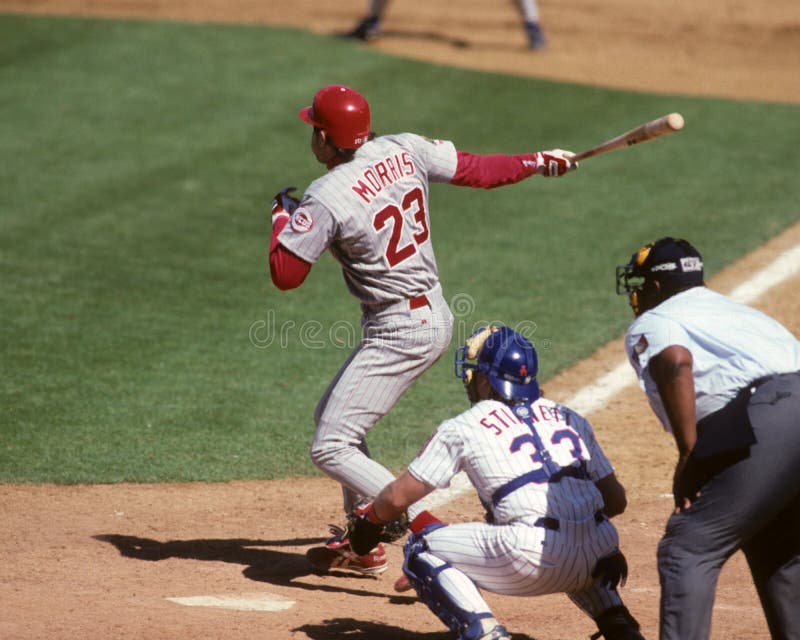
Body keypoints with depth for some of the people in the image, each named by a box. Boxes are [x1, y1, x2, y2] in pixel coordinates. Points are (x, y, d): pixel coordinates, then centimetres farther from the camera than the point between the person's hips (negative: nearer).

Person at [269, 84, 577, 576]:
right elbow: (475, 170, 9)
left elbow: (285, 275, -16)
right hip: (435, 316, 9)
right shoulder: (404, 150, -1)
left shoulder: (325, 200, -21)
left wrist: (282, 214, 0)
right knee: (332, 414, 22)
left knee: (330, 447, -8)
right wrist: (538, 161, 23)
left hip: (399, 333, -9)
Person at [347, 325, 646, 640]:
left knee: (420, 550, 12)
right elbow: (616, 500, 22)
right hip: (596, 561, 5)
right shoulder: (569, 419, 20)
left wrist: (369, 519, 31)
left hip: (533, 561, -5)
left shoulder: (463, 427, 8)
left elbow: (398, 497, 10)